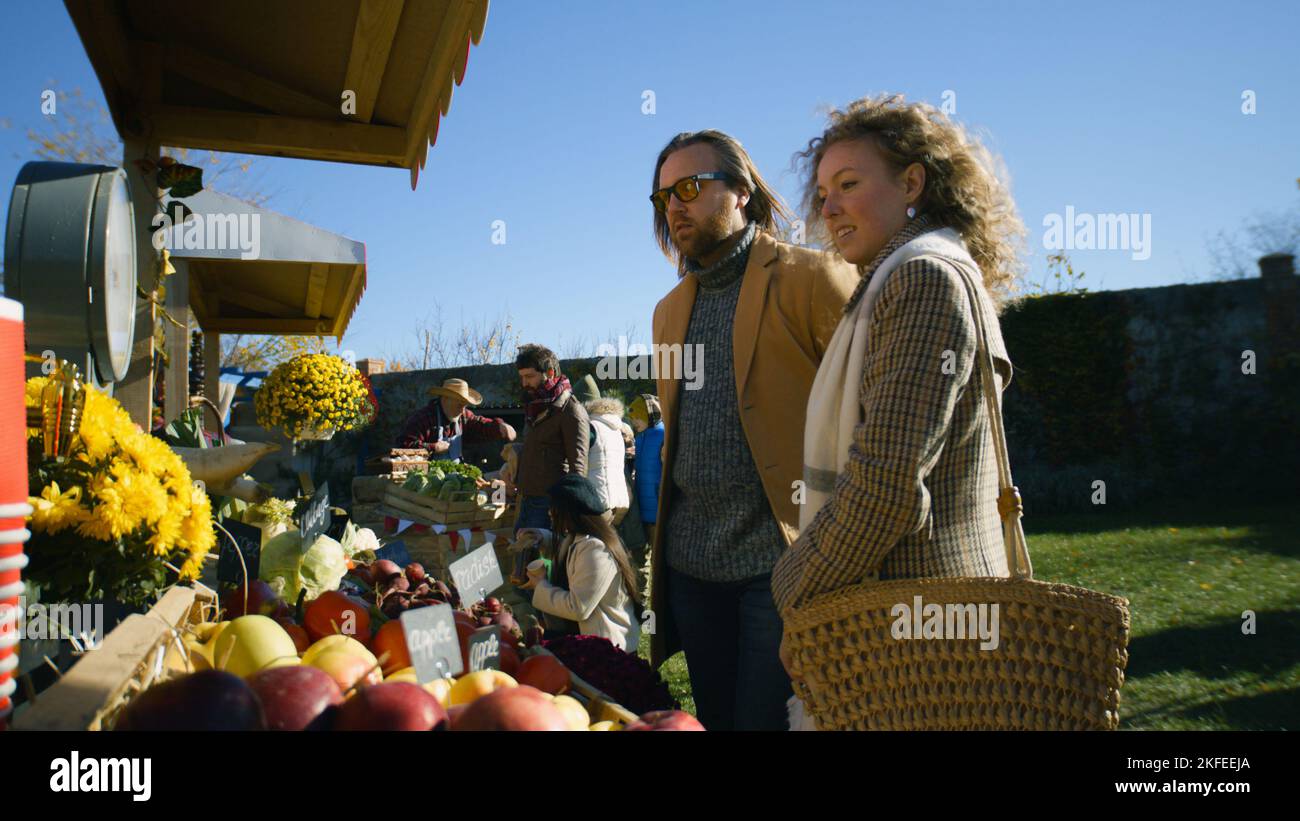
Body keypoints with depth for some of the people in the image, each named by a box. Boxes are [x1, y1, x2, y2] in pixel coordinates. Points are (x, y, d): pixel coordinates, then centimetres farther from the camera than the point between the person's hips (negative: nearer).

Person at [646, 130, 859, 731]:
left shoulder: (814, 279, -5)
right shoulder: (670, 311, 18)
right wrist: (666, 539, 18)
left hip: (782, 559, -7)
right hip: (690, 564, 7)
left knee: (768, 718, -2)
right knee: (715, 718, 14)